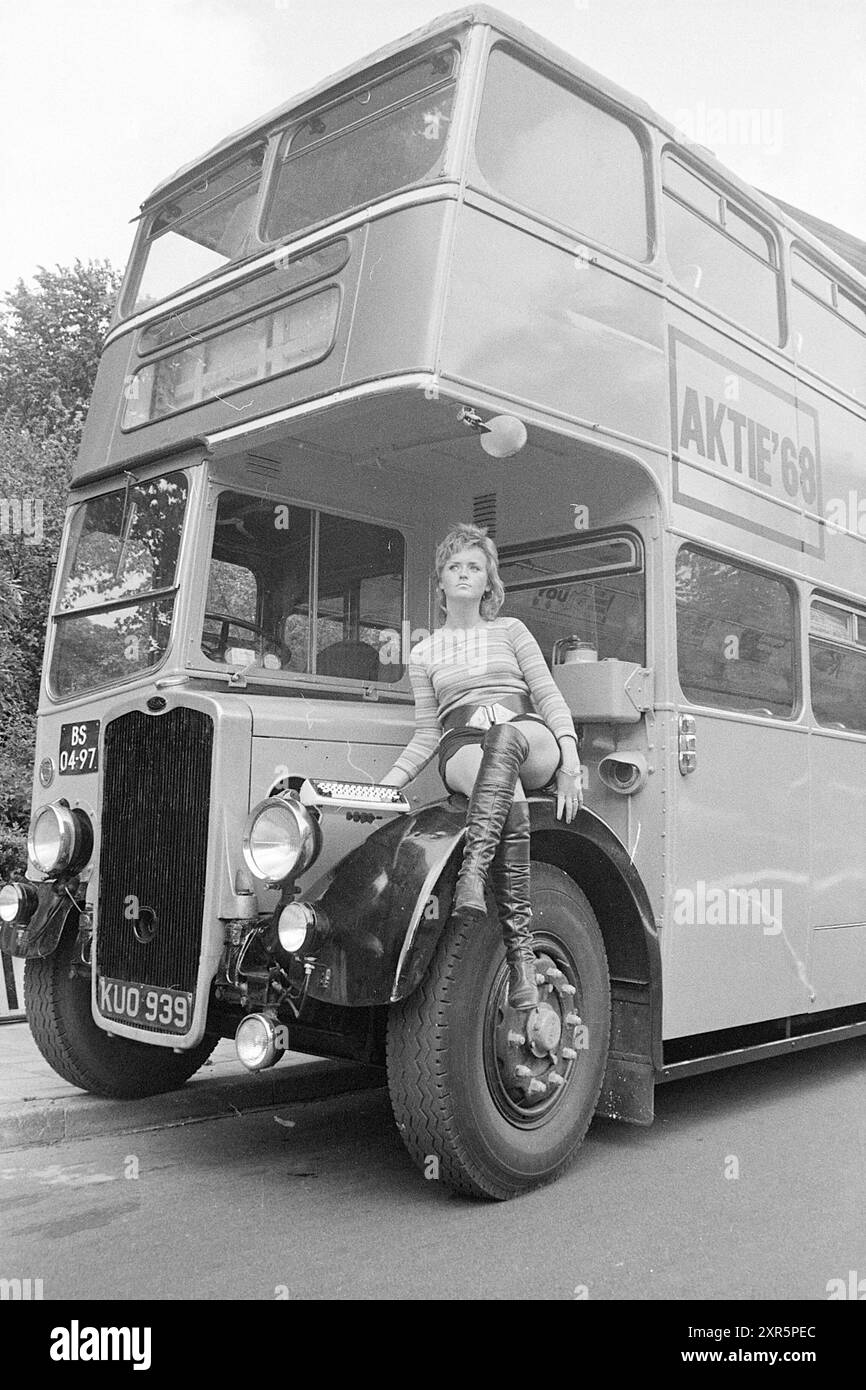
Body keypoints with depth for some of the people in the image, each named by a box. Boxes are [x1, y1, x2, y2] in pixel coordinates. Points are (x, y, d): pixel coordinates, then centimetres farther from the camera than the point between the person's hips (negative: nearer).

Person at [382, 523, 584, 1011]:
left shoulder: (511, 631, 21)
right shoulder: (424, 654, 22)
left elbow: (549, 696, 11)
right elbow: (427, 735, 19)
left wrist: (570, 760, -6)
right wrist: (386, 786, 4)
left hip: (531, 741, 0)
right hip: (464, 749, 0)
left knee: (503, 735, -41)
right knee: (511, 804, -38)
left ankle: (472, 872, -55)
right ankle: (521, 952, -47)